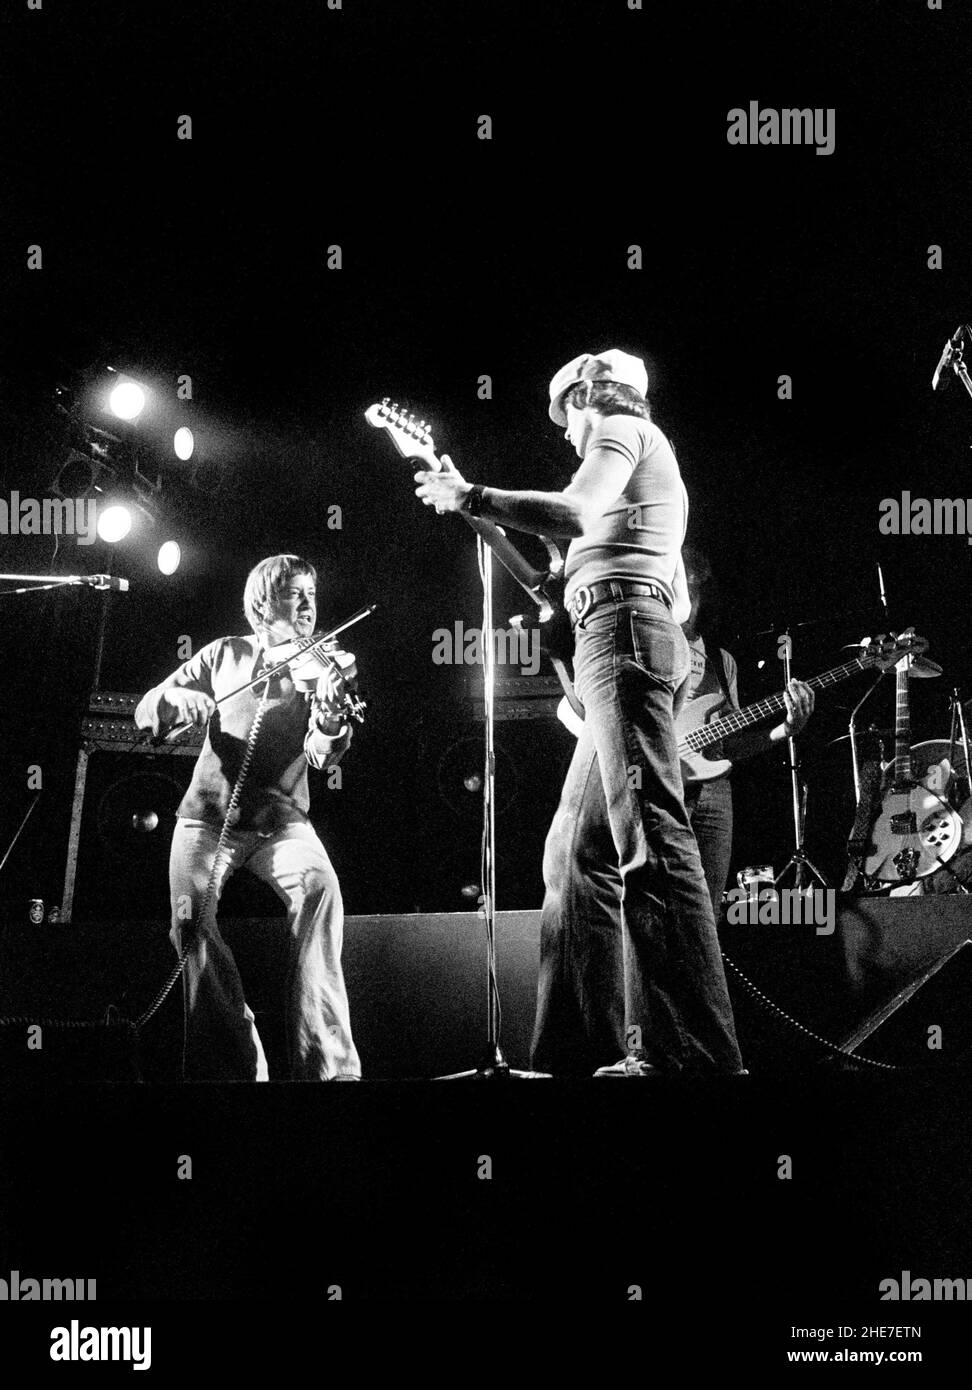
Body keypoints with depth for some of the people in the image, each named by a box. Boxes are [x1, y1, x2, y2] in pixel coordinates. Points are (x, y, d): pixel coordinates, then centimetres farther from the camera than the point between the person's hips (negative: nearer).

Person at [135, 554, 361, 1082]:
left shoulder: (320, 665, 7)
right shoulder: (225, 654, 9)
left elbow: (322, 756, -9)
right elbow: (145, 713, 8)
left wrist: (329, 714, -32)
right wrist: (178, 701, -15)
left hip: (281, 820, -1)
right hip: (209, 814, 1)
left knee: (320, 889, -30)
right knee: (191, 917, -24)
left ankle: (329, 1064, -28)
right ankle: (238, 1063, -12)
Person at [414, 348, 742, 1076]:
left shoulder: (620, 429, 4)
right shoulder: (655, 462, 32)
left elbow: (578, 512, -20)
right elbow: (680, 602, 29)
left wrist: (471, 497, -17)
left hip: (620, 627, -10)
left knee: (652, 840, -19)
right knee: (577, 849, 8)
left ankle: (700, 1054, -25)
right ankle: (571, 1042, 9)